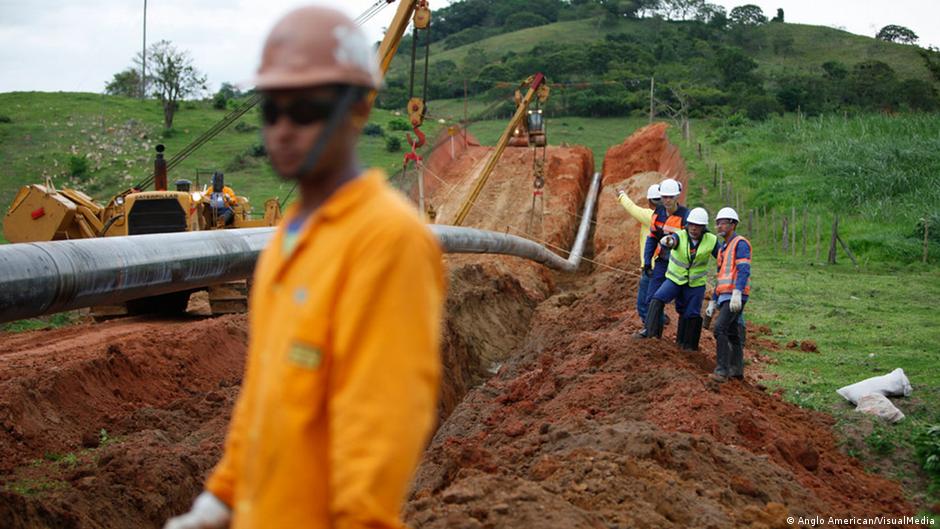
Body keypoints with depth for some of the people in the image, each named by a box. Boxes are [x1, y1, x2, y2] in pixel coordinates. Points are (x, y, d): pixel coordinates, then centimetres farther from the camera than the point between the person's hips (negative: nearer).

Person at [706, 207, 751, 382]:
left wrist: (736, 294, -32)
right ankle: (736, 369, 21)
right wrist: (712, 302, 23)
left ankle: (722, 370, -21)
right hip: (724, 298, 9)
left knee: (720, 328, -21)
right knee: (732, 334, 13)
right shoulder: (723, 249, 23)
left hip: (735, 298, -9)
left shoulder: (741, 243, -7)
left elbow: (744, 270, -20)